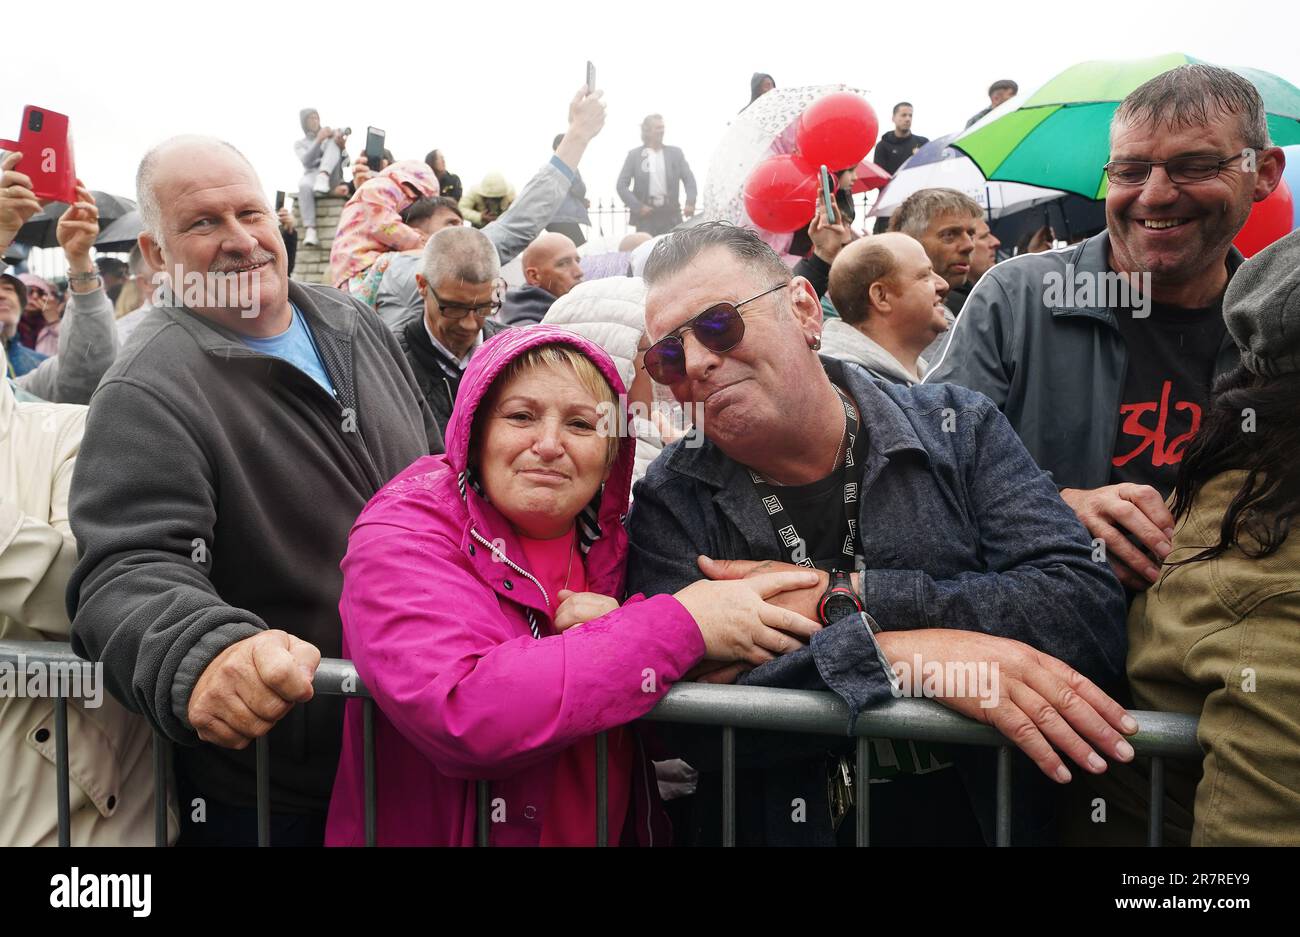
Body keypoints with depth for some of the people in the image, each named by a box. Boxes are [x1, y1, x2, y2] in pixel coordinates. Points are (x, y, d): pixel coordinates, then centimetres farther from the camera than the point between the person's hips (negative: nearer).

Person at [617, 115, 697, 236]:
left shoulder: (675, 153, 9)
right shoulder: (634, 154, 4)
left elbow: (689, 179, 5)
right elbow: (622, 185, 1)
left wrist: (690, 202, -12)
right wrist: (637, 206, -9)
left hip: (671, 215, 2)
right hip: (645, 214, -2)